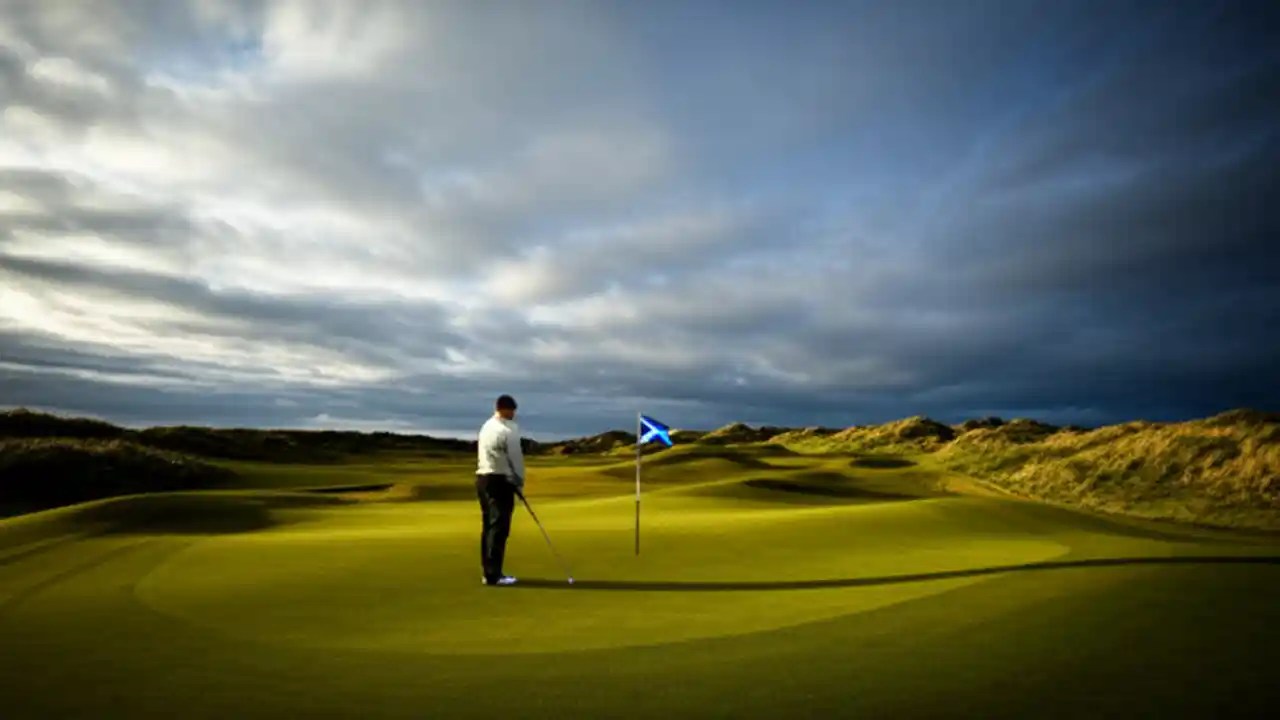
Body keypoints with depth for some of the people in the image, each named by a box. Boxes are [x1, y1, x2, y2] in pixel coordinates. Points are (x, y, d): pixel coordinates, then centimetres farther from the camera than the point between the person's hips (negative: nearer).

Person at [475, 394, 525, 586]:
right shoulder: (509, 430, -14)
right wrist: (520, 481, 5)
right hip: (500, 481, -9)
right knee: (499, 528, -5)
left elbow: (482, 455, 14)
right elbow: (516, 458, -11)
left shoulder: (486, 426, 12)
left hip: (483, 478, 9)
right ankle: (494, 575, -5)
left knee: (488, 526, 12)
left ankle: (489, 572, 17)